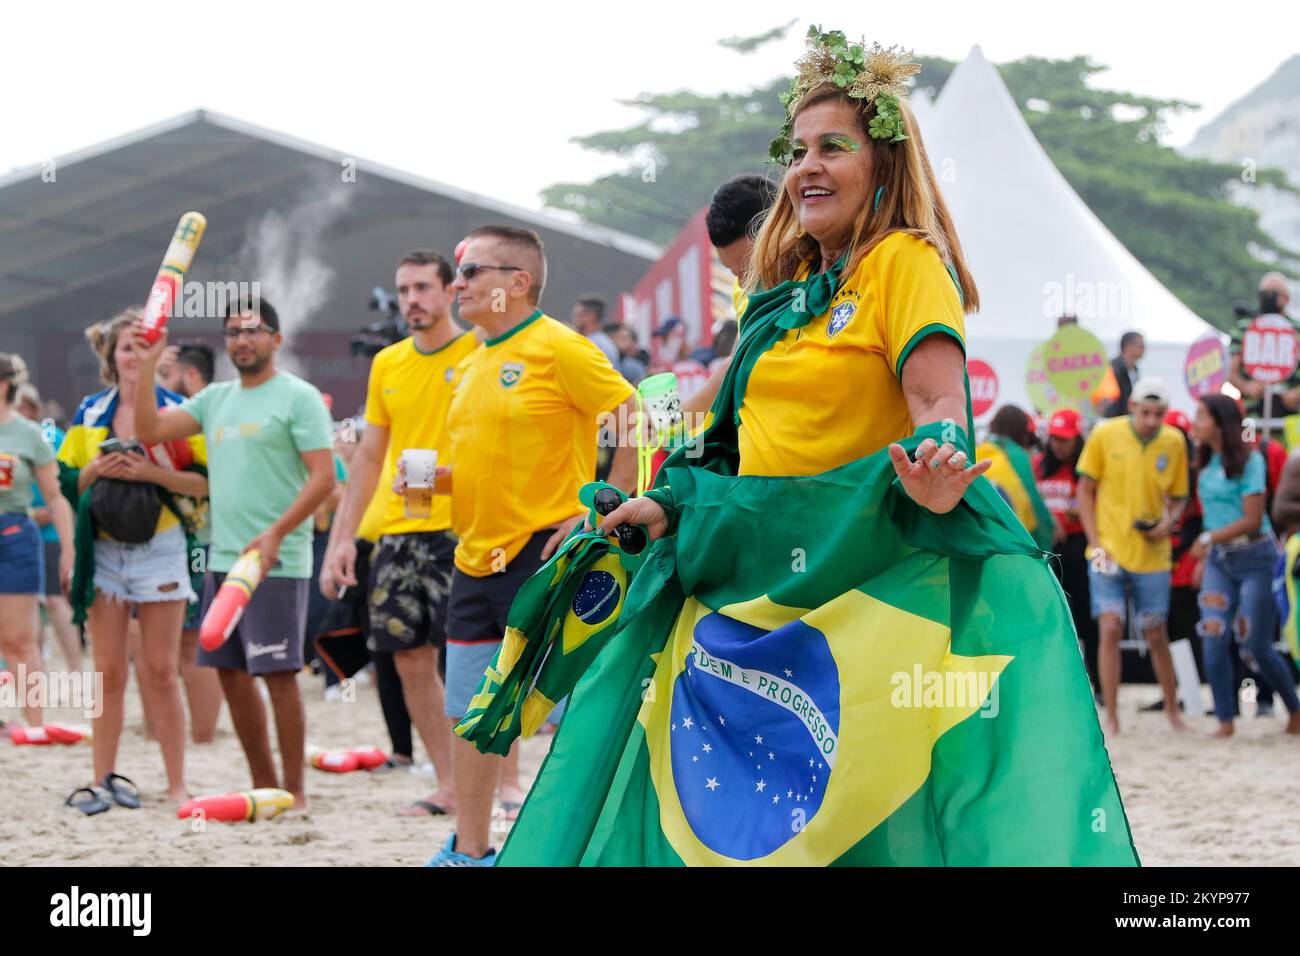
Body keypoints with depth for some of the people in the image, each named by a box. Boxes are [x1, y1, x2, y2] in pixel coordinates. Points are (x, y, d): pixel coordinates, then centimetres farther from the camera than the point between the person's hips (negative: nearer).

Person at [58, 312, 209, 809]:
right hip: (103, 550, 3)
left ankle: (177, 785, 2)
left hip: (160, 548, -3)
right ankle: (104, 780, 10)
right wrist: (97, 469, -8)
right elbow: (69, 483, 12)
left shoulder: (178, 411, 0)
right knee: (109, 671, 4)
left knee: (161, 672, -2)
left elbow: (207, 479, -5)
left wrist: (150, 472, -16)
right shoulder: (90, 413, 10)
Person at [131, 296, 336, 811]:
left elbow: (324, 477, -13)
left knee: (278, 673, -7)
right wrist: (145, 369, -2)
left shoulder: (298, 397, -6)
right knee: (231, 673, 9)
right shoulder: (215, 398, 15)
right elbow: (151, 430, 10)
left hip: (275, 562, -7)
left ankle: (293, 789, 0)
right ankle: (263, 783, 19)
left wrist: (275, 535, -21)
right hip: (221, 558, 7)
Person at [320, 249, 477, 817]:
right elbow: (368, 458, 17)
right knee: (411, 660, 5)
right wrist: (341, 537, 11)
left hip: (461, 529, -6)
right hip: (397, 531, 6)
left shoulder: (482, 352, -3)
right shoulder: (387, 364, 14)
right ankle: (448, 786, 14)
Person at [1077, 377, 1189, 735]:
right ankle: (1111, 718, -5)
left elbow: (1179, 497, 10)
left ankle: (1172, 710, 27)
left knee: (1156, 636, 8)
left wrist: (1169, 521, -12)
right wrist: (1096, 544, -6)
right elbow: (1085, 490, 2)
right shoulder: (1105, 435, -6)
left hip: (1152, 555, 1)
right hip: (1109, 552, -1)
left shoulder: (1174, 442, -1)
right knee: (1110, 628, -12)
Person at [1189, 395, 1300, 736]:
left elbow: (1252, 520, -18)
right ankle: (1225, 721, -2)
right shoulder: (1206, 462, 7)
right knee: (1213, 640, -9)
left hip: (1255, 558, -6)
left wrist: (1211, 538, -23)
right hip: (1219, 559, 6)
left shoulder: (1249, 460, -13)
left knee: (1257, 647, -2)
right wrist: (1206, 556, 15)